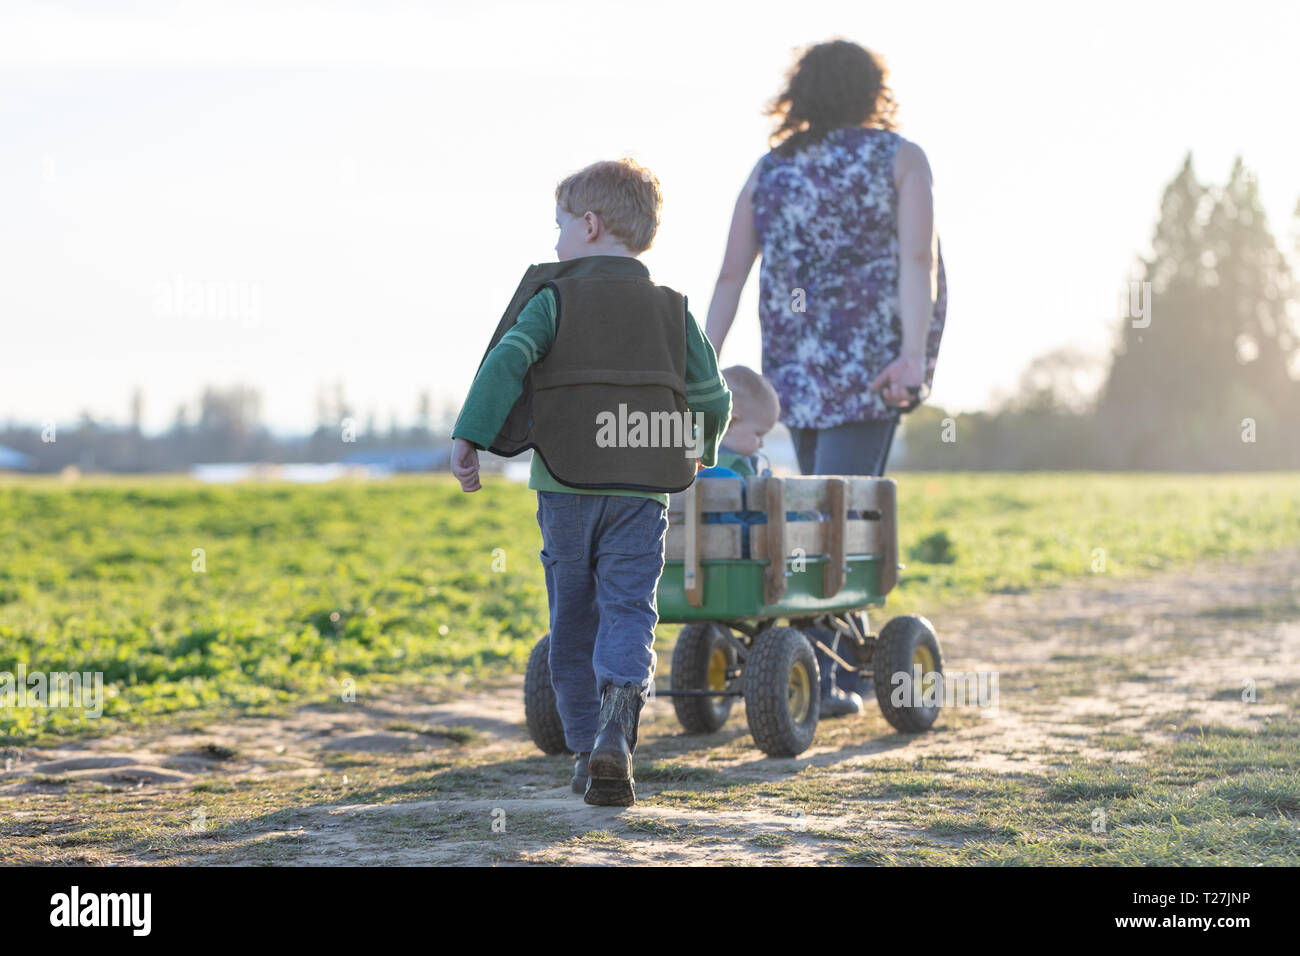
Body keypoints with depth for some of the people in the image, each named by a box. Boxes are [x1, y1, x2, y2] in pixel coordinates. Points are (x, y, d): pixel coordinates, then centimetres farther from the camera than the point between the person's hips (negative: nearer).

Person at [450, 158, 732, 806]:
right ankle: (617, 729, -28)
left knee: (573, 620, 11)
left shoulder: (553, 300, 0)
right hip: (642, 491, 1)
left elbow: (506, 361, -15)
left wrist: (468, 437, -15)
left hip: (565, 490, -1)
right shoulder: (672, 310, 8)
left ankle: (585, 749, 16)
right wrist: (702, 449, 30)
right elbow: (712, 396, 11)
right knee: (629, 610, -3)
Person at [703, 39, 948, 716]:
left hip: (791, 362, 4)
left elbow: (731, 274, 7)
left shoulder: (769, 169, 13)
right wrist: (912, 353, -20)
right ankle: (814, 674, -14)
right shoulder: (899, 159, 3)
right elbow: (916, 261, -12)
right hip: (867, 361, -4)